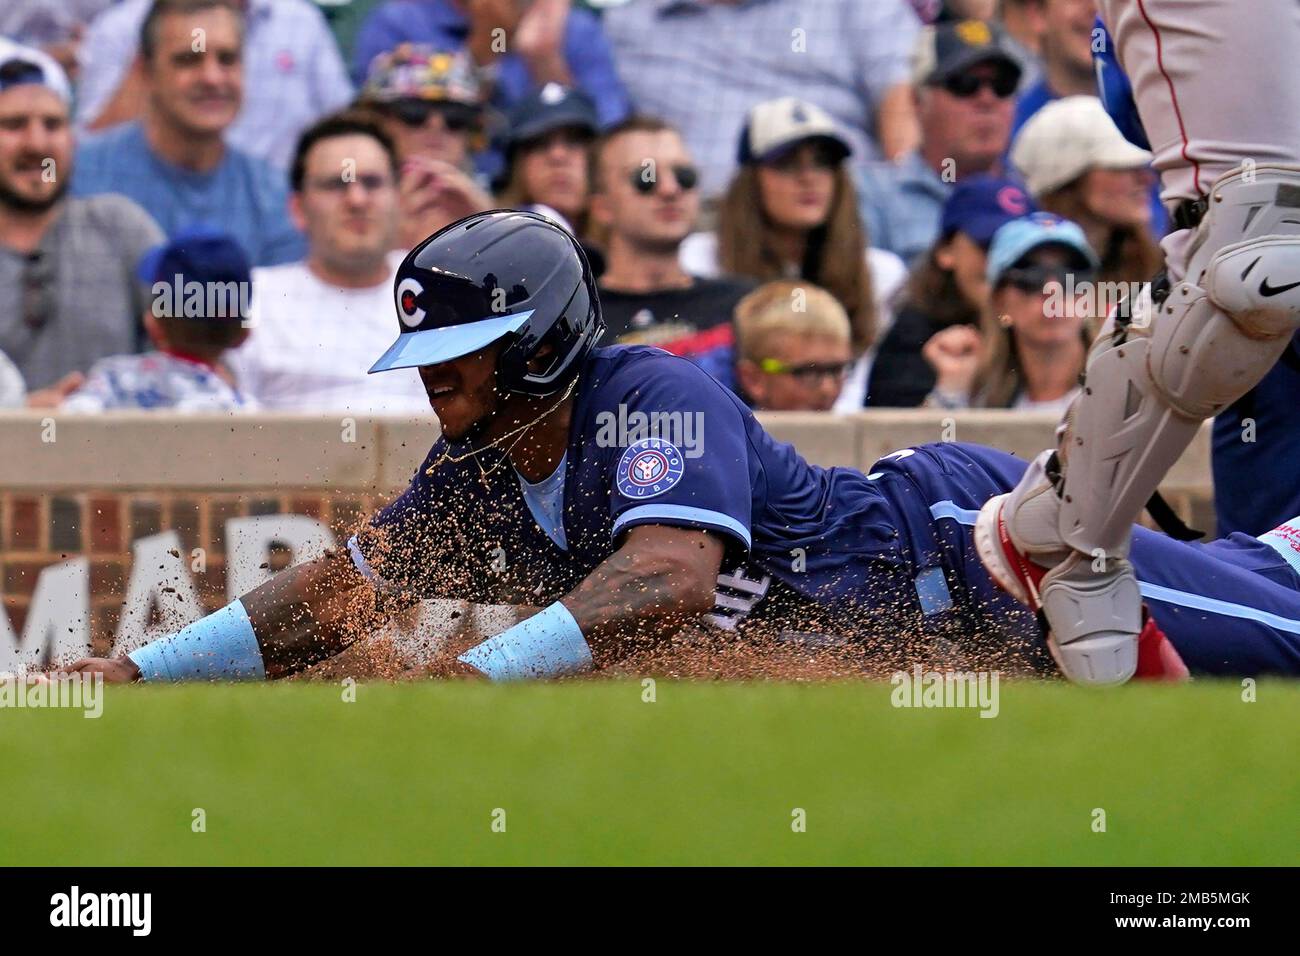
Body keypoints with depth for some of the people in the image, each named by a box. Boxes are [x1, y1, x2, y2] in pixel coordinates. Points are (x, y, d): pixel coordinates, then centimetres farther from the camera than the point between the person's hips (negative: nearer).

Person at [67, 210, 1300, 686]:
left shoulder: (658, 398, -29)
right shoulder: (474, 478, -4)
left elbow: (671, 574, -45)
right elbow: (338, 592, 0)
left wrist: (486, 672, -55)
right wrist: (144, 670, -10)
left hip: (962, 543, -7)